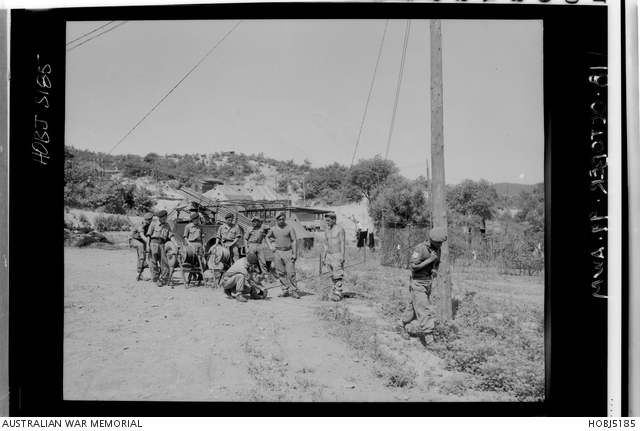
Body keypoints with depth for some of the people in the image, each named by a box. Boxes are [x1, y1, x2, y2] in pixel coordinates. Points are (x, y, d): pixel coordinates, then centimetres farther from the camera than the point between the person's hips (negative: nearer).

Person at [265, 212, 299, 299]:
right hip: (277, 252, 3)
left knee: (291, 272, -9)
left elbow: (294, 241, -3)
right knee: (281, 273, 4)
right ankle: (285, 290, 12)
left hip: (288, 252, -3)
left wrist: (294, 253, -11)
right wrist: (270, 246, 12)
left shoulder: (289, 228, 0)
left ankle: (293, 290, -3)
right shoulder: (273, 229, 10)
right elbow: (267, 237, 28)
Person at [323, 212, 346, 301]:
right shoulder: (327, 231, 15)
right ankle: (335, 291, 11)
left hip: (337, 255, -7)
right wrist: (324, 256, 16)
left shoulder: (340, 229, -5)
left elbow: (342, 243, -9)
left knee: (338, 276, -10)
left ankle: (338, 294, -9)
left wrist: (342, 256, -16)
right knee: (333, 276, 7)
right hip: (329, 255, 7)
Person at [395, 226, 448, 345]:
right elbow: (414, 266, -25)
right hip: (418, 283, -8)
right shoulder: (420, 249, -22)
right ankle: (429, 339, -8)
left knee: (414, 307, 18)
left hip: (428, 282, 8)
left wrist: (435, 270, -6)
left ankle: (401, 325, 37)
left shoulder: (437, 249, 3)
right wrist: (430, 260, -25)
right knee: (424, 310, -9)